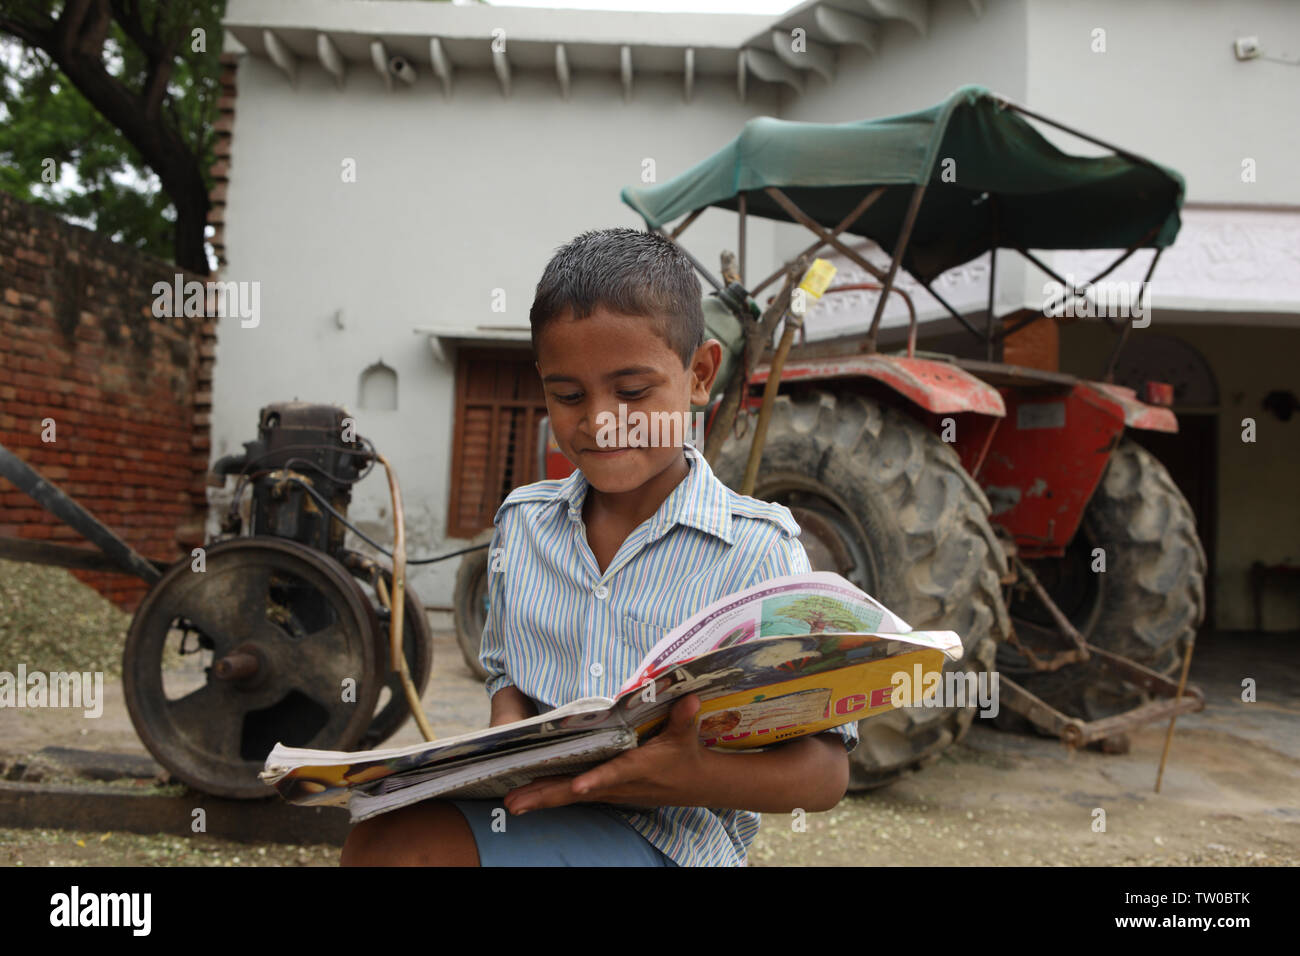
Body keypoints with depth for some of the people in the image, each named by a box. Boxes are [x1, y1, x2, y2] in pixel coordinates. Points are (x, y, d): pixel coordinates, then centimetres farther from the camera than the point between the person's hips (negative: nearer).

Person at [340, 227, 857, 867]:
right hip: (530, 804, 6)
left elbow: (825, 770, -10)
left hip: (665, 835, -6)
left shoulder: (757, 551, -10)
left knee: (390, 847, -26)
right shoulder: (523, 522, 7)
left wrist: (690, 778, -30)